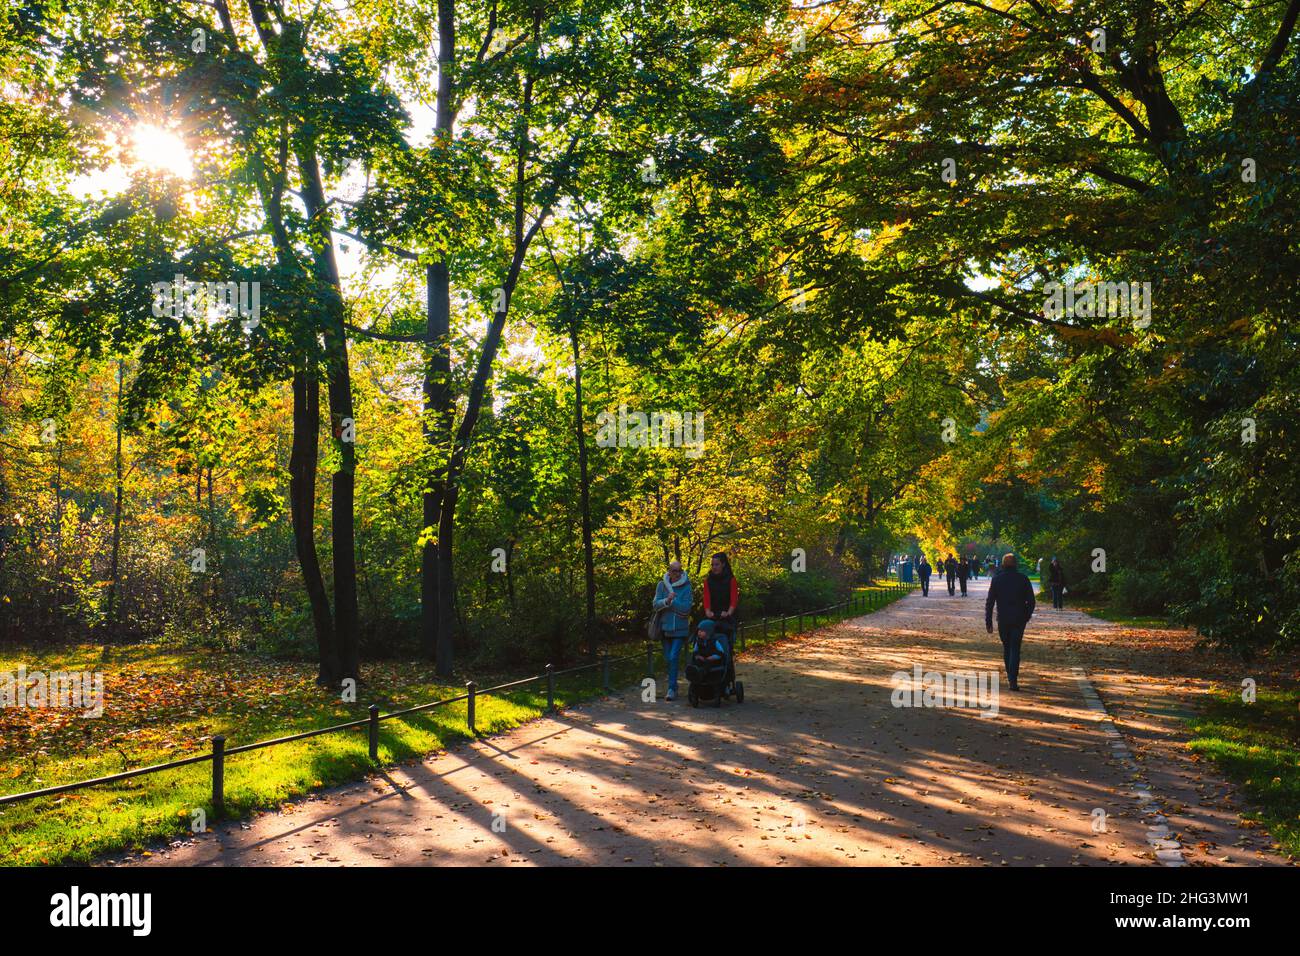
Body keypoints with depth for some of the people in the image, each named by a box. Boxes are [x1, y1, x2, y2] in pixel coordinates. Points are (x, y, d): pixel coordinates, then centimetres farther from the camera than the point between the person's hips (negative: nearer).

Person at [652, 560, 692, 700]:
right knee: (667, 659, 12)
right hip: (665, 628, 4)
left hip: (680, 629, -4)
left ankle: (672, 689, -9)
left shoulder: (686, 587, -6)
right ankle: (673, 686, 28)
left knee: (674, 657, -14)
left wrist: (672, 601, -19)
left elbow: (686, 609, -13)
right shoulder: (661, 585, 2)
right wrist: (667, 600, -24)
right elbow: (656, 605, -6)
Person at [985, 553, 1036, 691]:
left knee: (1006, 647, 18)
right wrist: (1027, 616, 14)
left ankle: (1010, 676, 26)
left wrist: (988, 622, -1)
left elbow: (989, 602, -4)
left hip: (1002, 620, 1)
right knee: (1015, 649, -1)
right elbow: (1031, 601, -1)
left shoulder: (996, 579, -2)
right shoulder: (1023, 579, -2)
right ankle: (1013, 680, -12)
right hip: (1019, 620, -1)